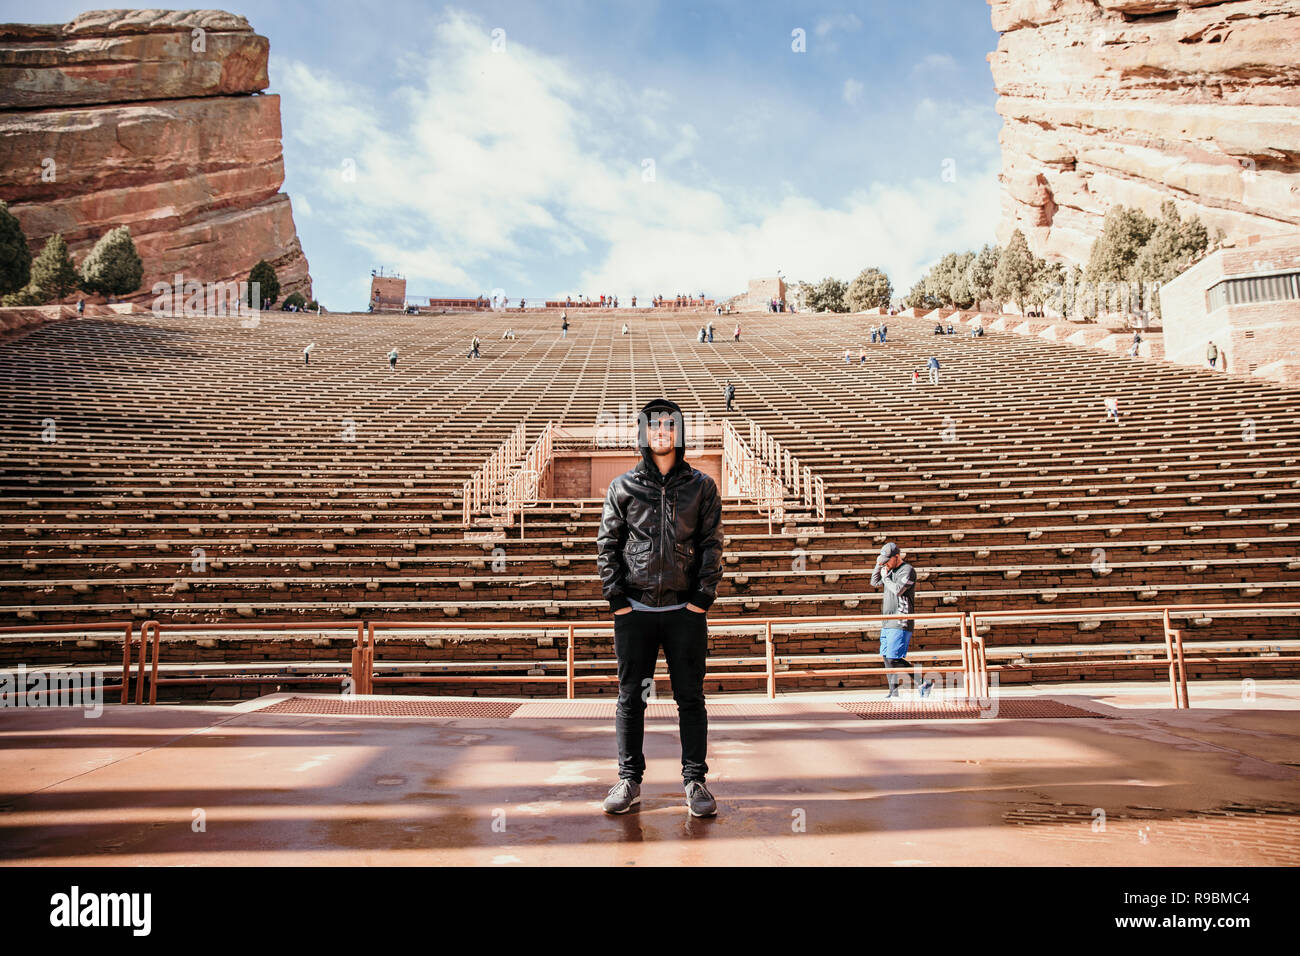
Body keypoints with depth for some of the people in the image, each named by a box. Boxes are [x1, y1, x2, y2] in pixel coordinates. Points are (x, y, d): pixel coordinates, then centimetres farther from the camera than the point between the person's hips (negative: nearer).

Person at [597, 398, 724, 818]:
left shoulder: (701, 486, 6)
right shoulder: (623, 487, 5)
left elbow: (712, 544, 4)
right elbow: (607, 544, 5)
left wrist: (702, 598, -5)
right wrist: (616, 598, -3)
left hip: (685, 610, 0)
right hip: (634, 610, 0)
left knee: (690, 697, 5)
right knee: (631, 697, 7)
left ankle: (694, 780, 16)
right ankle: (629, 779, 19)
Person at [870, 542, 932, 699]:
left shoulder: (908, 570, -9)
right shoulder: (890, 570, 16)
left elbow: (897, 590, -20)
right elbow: (874, 583, 22)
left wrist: (885, 576, -6)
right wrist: (878, 565, 10)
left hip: (900, 623, -9)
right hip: (887, 623, 9)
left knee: (893, 659, -13)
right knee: (886, 656, 10)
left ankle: (924, 682, -3)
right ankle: (894, 691, 17)